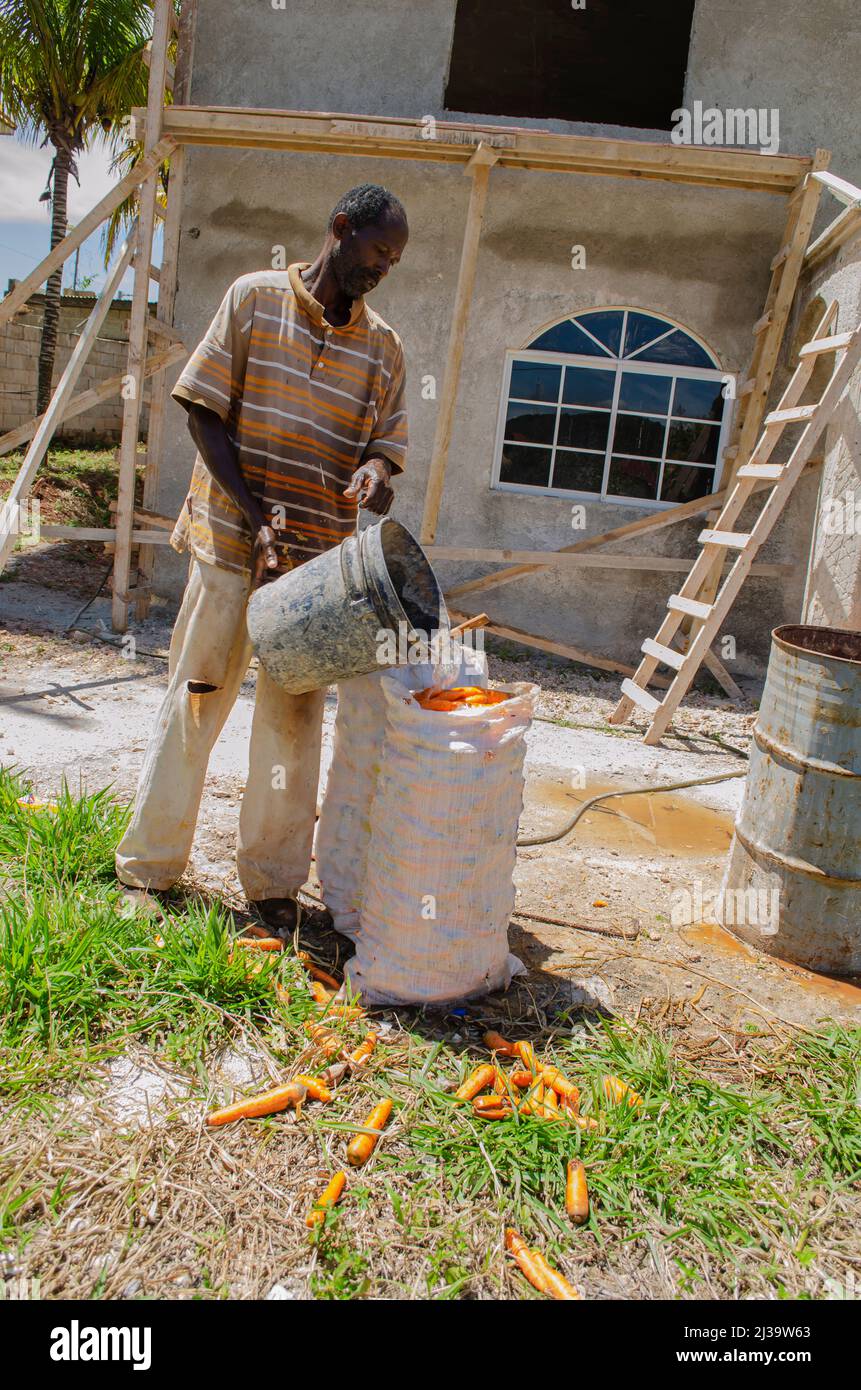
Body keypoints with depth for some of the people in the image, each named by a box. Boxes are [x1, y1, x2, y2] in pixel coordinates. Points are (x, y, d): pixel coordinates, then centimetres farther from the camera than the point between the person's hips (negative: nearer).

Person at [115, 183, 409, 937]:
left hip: (319, 557, 3)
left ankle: (274, 882, 19)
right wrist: (255, 515, -13)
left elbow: (386, 444, 10)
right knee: (195, 699, 4)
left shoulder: (383, 345, 9)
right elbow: (204, 412, -3)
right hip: (229, 538, -2)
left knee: (294, 718, 6)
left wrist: (374, 472, -16)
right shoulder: (257, 297, 1)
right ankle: (149, 864, 20)